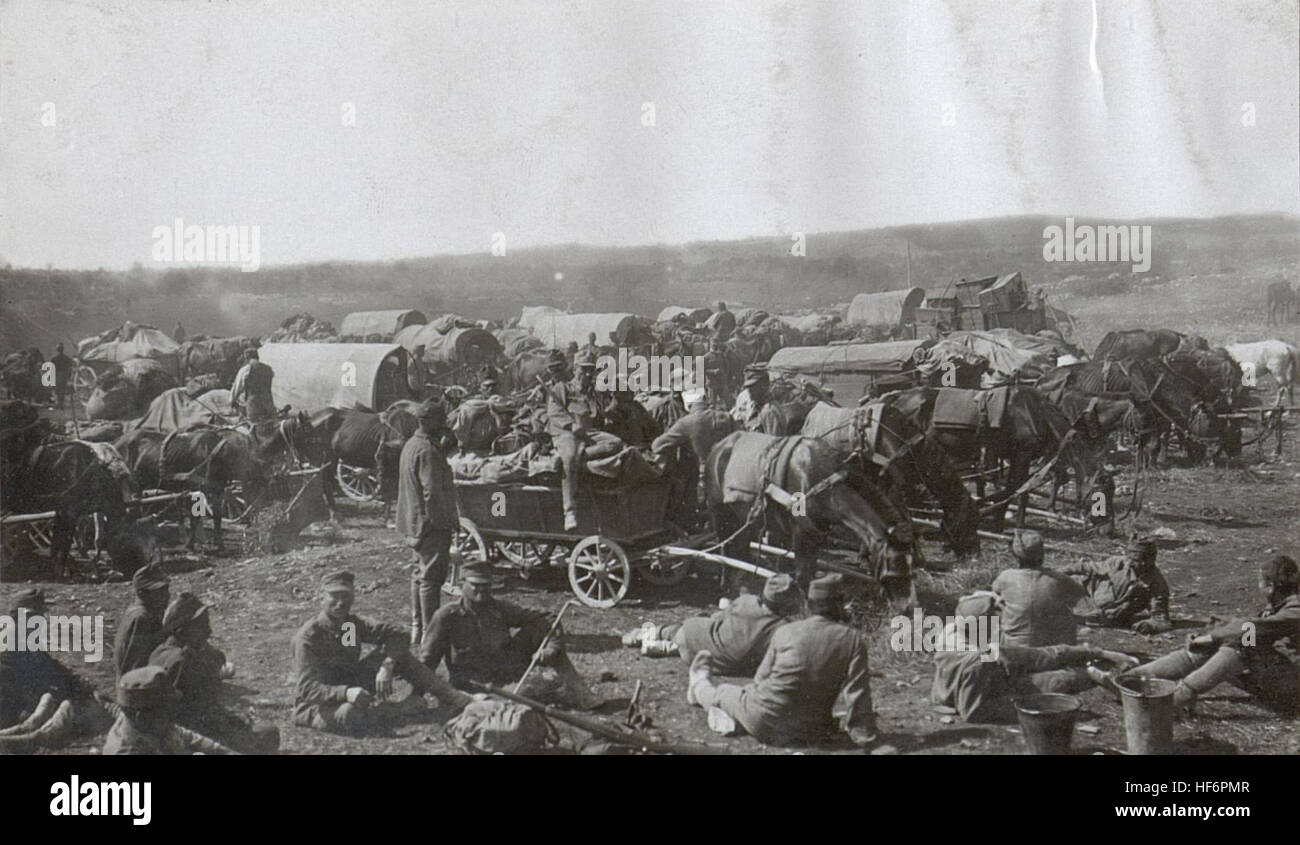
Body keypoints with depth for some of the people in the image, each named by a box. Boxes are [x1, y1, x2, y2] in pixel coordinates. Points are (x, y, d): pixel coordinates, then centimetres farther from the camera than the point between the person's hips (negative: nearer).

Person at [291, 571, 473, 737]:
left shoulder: (353, 623, -3)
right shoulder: (307, 637, -22)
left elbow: (395, 634, -3)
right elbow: (308, 688, -29)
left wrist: (386, 668, -21)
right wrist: (346, 693, -46)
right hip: (316, 706, -6)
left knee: (394, 649, -6)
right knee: (348, 713, -42)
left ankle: (451, 696, -10)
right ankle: (400, 709, -13)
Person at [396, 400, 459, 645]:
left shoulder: (410, 445, 13)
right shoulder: (428, 451, -20)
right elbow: (432, 493, -24)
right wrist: (447, 521, -18)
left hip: (414, 524, 11)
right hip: (431, 524, -11)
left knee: (419, 574, 17)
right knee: (431, 576, -6)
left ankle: (417, 628, 25)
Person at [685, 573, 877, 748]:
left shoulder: (785, 631, -6)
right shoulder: (854, 640, -12)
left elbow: (761, 678, 5)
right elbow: (856, 692, -13)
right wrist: (864, 736, -6)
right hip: (812, 733, 0)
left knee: (723, 693, 29)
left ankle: (701, 685, 62)